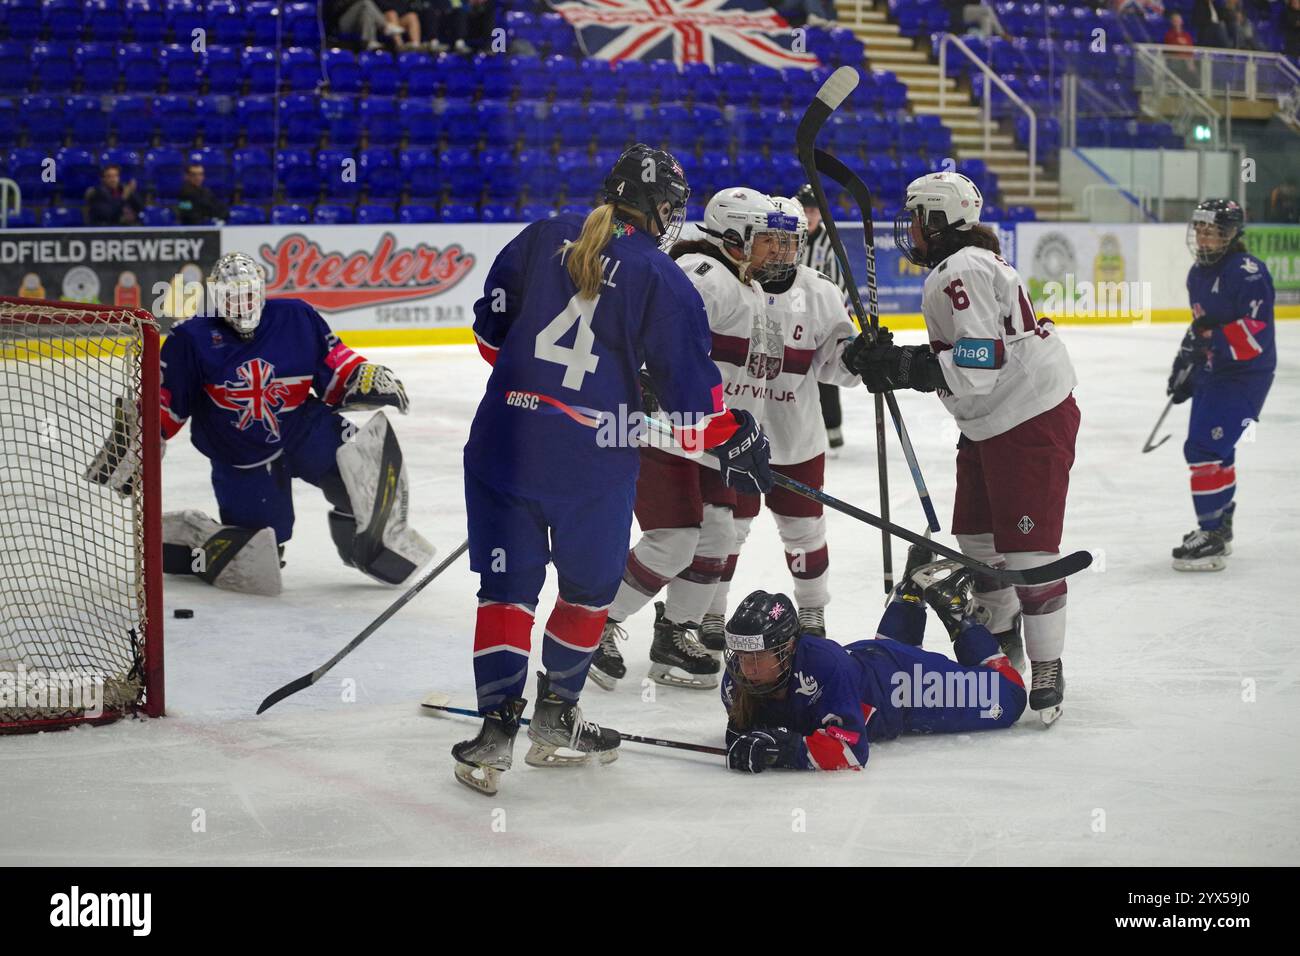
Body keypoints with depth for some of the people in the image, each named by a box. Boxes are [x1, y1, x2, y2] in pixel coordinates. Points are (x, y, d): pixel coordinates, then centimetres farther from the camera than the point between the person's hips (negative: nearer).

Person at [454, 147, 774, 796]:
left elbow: (491, 326, 12)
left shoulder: (545, 237, 6)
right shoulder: (663, 283, -6)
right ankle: (555, 722, 24)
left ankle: (497, 726, -1)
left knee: (508, 584, 7)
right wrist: (734, 439, 11)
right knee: (590, 584, 17)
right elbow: (688, 389, -5)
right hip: (593, 459, -3)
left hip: (506, 438, 3)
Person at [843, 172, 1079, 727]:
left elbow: (978, 365, -28)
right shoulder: (955, 268, 15)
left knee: (1027, 548, -9)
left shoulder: (964, 271, -19)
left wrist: (901, 366, -25)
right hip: (989, 423, 11)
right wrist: (891, 360, 3)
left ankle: (1046, 670, -3)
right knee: (976, 537, 18)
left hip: (1032, 420, -11)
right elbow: (957, 359, 17)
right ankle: (1000, 640, 35)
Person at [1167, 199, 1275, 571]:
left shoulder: (1247, 272, -19)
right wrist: (1186, 359, 17)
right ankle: (1220, 527, 36)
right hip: (1210, 373, 10)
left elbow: (1257, 332, -26)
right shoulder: (1198, 274, 10)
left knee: (1205, 449, -17)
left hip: (1244, 376, -10)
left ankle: (1211, 540, -14)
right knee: (1215, 452, 20)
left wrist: (1211, 339, -31)